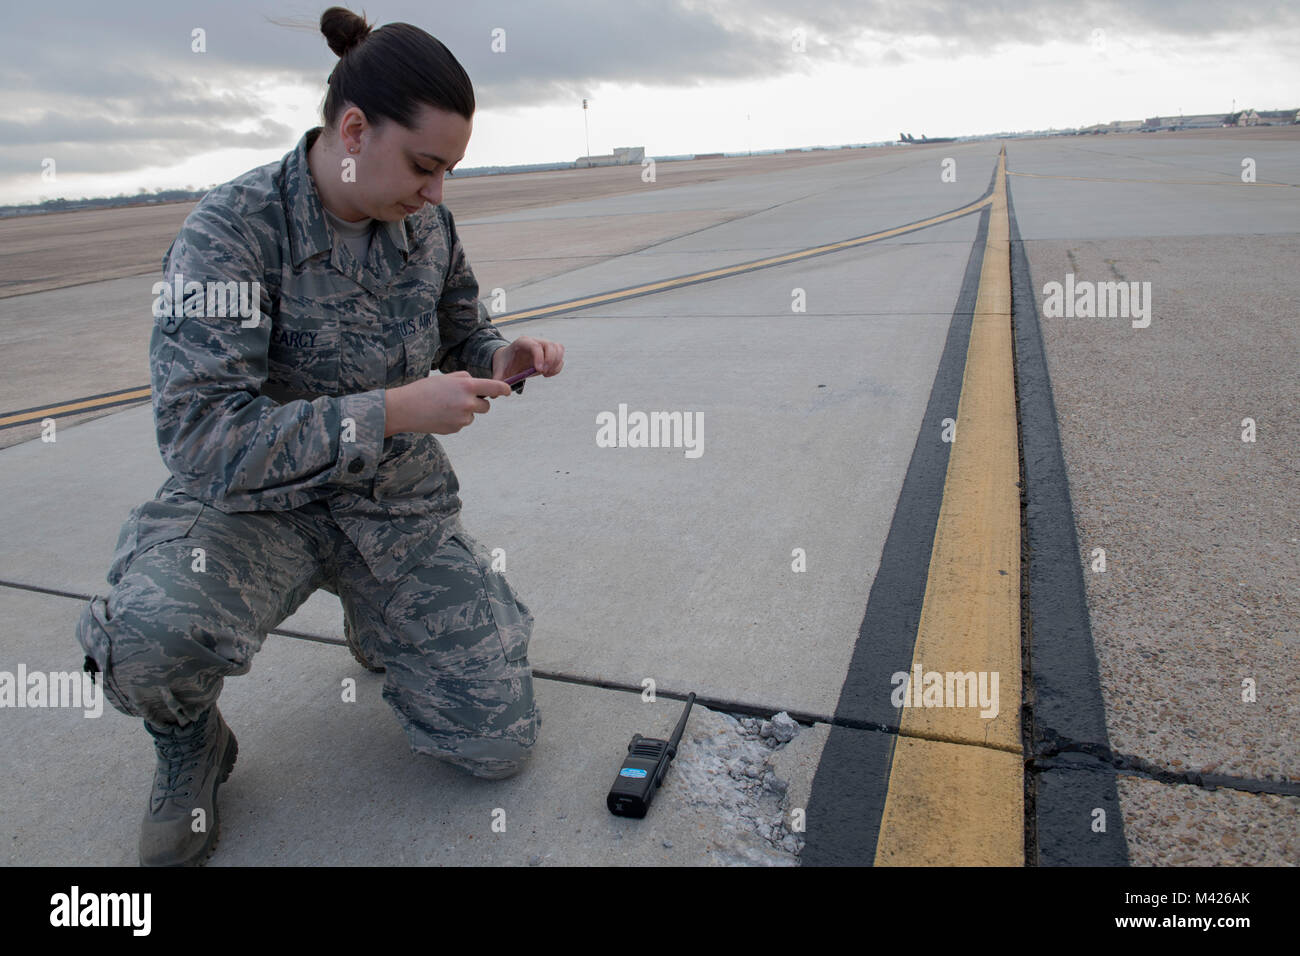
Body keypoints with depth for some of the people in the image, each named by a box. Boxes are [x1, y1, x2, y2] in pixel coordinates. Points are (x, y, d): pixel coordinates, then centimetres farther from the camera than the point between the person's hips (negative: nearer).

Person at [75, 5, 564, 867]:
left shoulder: (429, 226, -4)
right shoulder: (233, 228, -18)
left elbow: (461, 338, 13)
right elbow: (202, 437, -26)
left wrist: (501, 359, -11)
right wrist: (391, 412, -32)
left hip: (399, 499, 4)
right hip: (255, 499, -3)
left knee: (501, 743, 2)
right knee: (148, 636, -39)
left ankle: (378, 617, 31)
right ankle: (190, 747, 1)